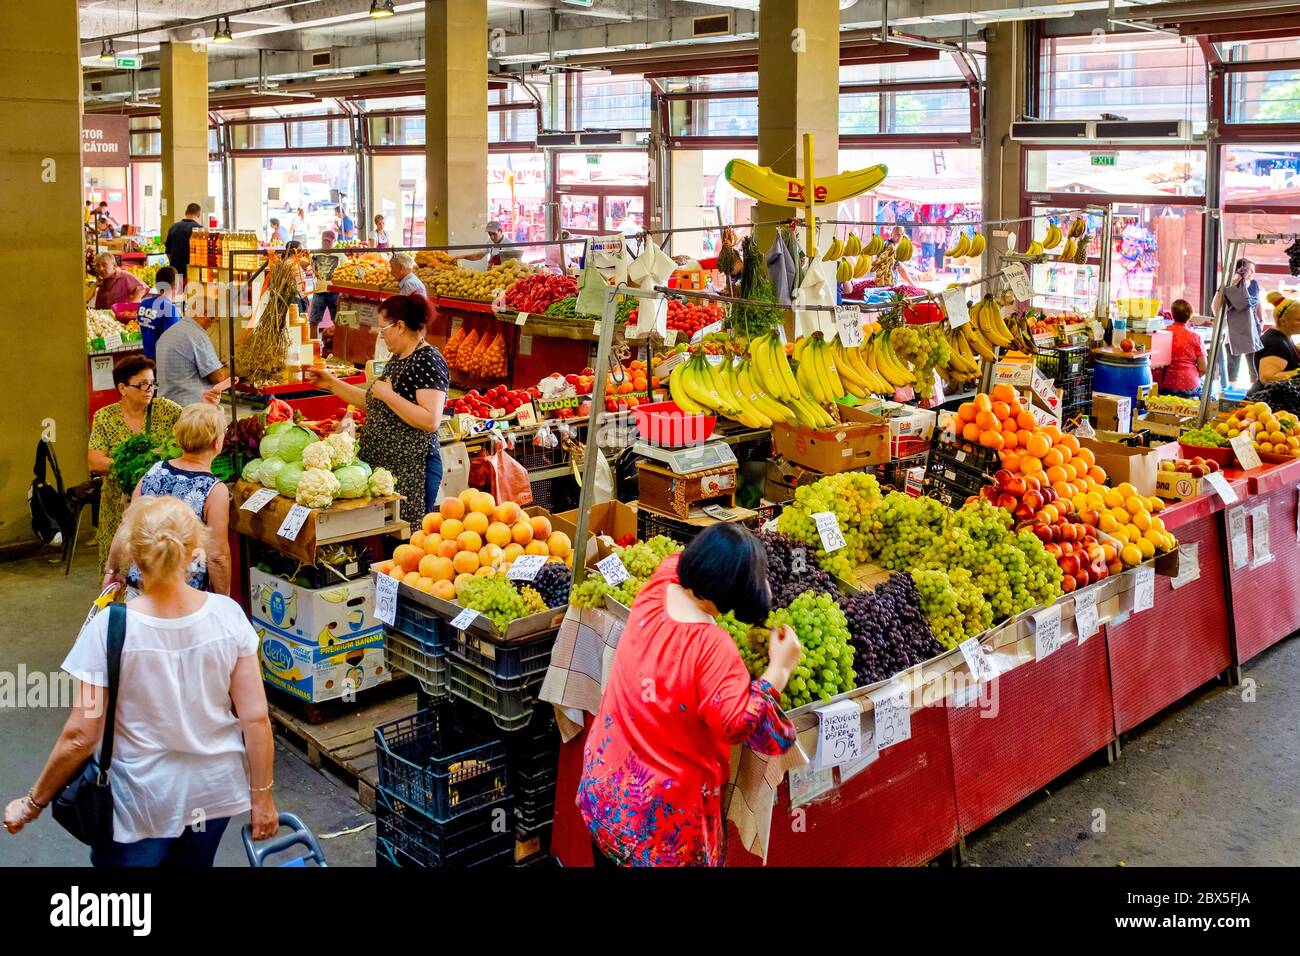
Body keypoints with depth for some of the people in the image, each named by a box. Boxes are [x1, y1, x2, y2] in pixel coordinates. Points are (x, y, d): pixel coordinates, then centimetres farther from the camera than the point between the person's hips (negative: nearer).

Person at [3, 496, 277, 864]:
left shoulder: (110, 627, -20)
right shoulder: (227, 614, -13)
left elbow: (81, 736, -16)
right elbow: (255, 717, -11)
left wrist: (33, 803, 0)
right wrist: (262, 797, 1)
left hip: (142, 803, -3)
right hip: (215, 792, 3)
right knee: (193, 861, 26)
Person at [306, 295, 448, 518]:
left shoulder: (428, 361, -15)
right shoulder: (397, 360, 14)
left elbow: (431, 421, -25)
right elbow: (372, 402, 24)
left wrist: (388, 394, -20)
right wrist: (332, 383, 19)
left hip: (411, 473, -9)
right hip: (378, 465, 9)